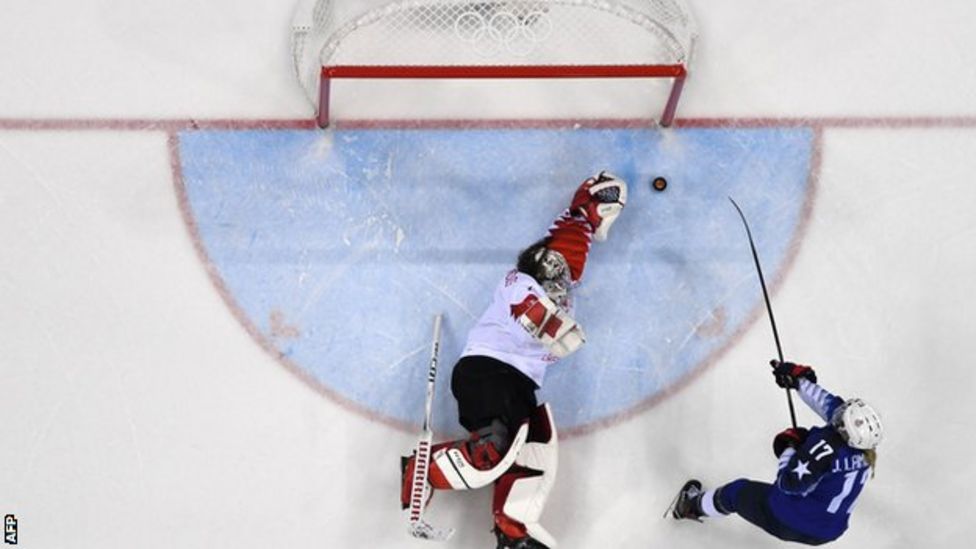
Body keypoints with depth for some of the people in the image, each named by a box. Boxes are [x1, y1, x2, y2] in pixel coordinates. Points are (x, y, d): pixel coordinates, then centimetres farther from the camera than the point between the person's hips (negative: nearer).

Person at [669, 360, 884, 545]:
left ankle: (693, 505, 47)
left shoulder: (826, 445, -33)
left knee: (737, 492, 21)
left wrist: (789, 447, -12)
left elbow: (788, 483, -27)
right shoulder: (866, 450, -13)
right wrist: (800, 380, 6)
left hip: (788, 521, -6)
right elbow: (833, 405, 0)